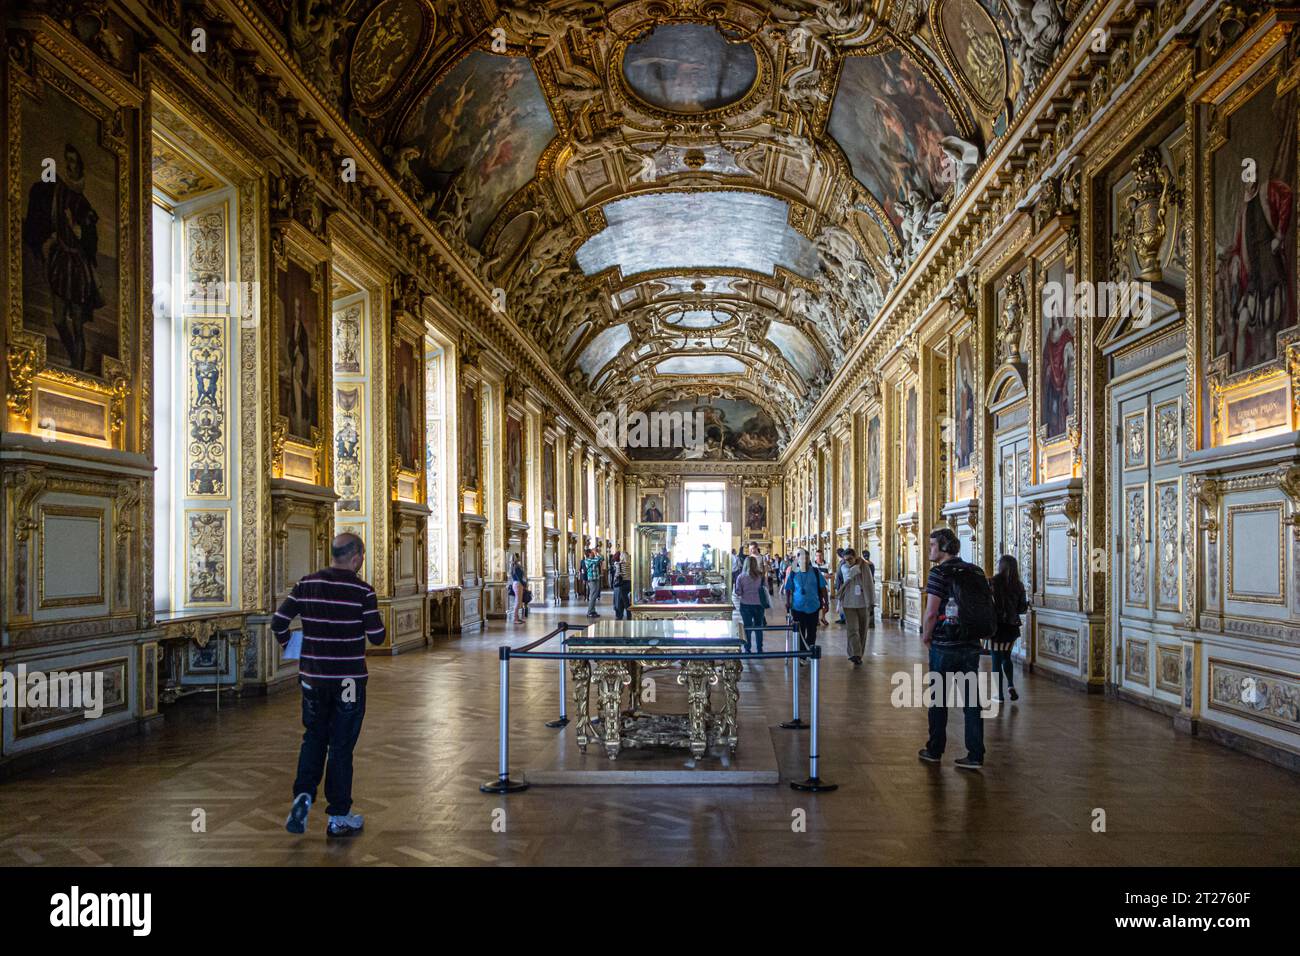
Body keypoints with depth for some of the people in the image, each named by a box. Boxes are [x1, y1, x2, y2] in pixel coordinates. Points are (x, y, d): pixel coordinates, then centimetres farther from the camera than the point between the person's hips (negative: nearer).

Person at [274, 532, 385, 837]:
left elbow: (278, 622, 1)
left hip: (312, 677, 3)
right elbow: (377, 637, -11)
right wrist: (371, 620, 9)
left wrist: (288, 648, 18)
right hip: (348, 680, -3)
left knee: (313, 738, 21)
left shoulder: (306, 585, 0)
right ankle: (338, 818, 14)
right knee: (341, 746, 6)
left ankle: (303, 795, 5)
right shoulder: (362, 591, -11)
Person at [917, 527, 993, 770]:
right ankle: (975, 755, 7)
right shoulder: (976, 572, 7)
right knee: (971, 700, 8)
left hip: (944, 646, -5)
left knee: (938, 699, 8)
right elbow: (987, 608, 12)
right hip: (972, 645, 5)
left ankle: (934, 750, 19)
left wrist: (926, 636, -1)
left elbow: (931, 613, -17)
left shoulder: (940, 572, -12)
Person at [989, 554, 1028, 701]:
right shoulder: (1019, 586, 0)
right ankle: (1011, 685, 3)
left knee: (997, 659, 5)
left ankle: (999, 693, 8)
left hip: (997, 626, -4)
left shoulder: (993, 582, -12)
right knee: (1006, 657, 21)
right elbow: (1022, 609, 3)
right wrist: (1027, 605, 24)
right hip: (1012, 627, 4)